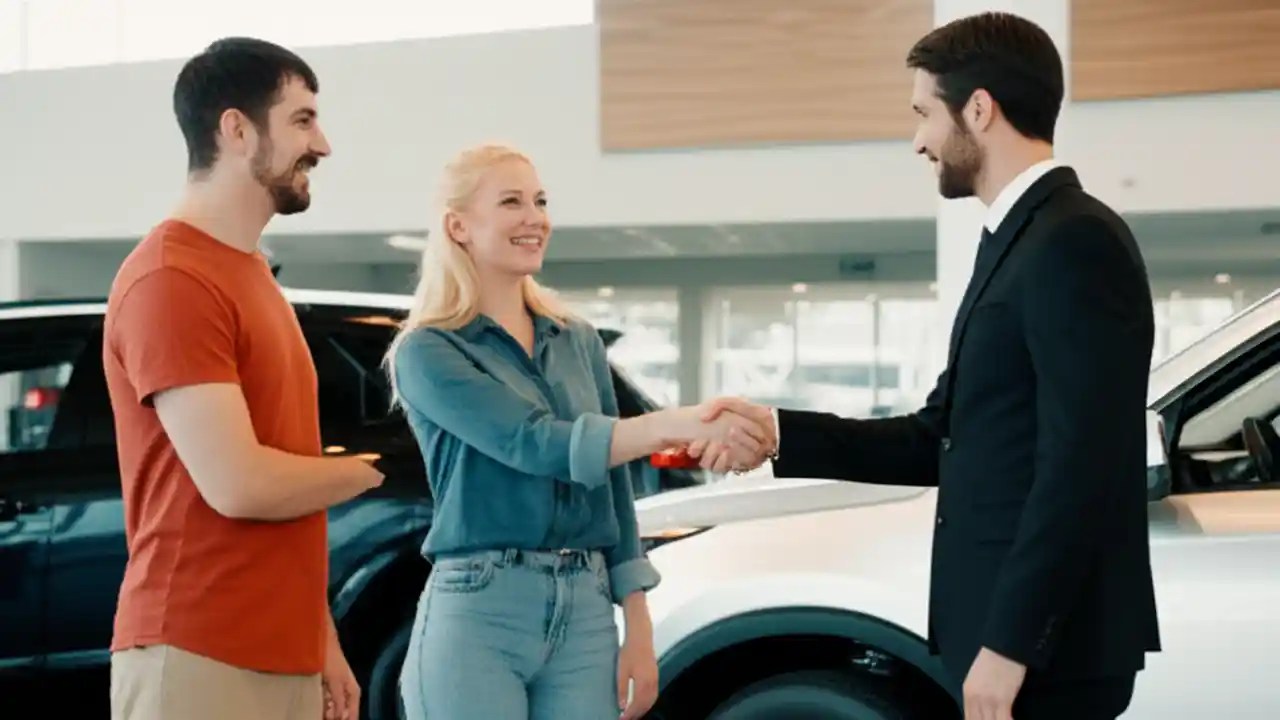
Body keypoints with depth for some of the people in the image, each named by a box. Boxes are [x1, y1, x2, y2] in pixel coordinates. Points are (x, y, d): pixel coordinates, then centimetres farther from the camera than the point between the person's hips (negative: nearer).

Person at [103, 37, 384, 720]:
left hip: (283, 657, 8)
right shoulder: (170, 280, -14)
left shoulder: (253, 274, 16)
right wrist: (371, 469, -4)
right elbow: (238, 484, -21)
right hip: (197, 659, -8)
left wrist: (321, 640, 14)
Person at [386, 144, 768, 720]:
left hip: (586, 615, 5)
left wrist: (639, 627, 9)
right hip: (476, 614, -4)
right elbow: (532, 443, -18)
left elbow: (615, 492, 14)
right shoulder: (428, 350, -3)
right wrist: (673, 425, -29)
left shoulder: (580, 342, 13)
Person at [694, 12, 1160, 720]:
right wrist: (777, 431, 4)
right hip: (1009, 628, 9)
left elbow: (1080, 466, -22)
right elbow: (942, 440, 12)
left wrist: (1008, 641, -22)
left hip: (1045, 643, -9)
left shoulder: (1076, 242, -16)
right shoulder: (1017, 241, 15)